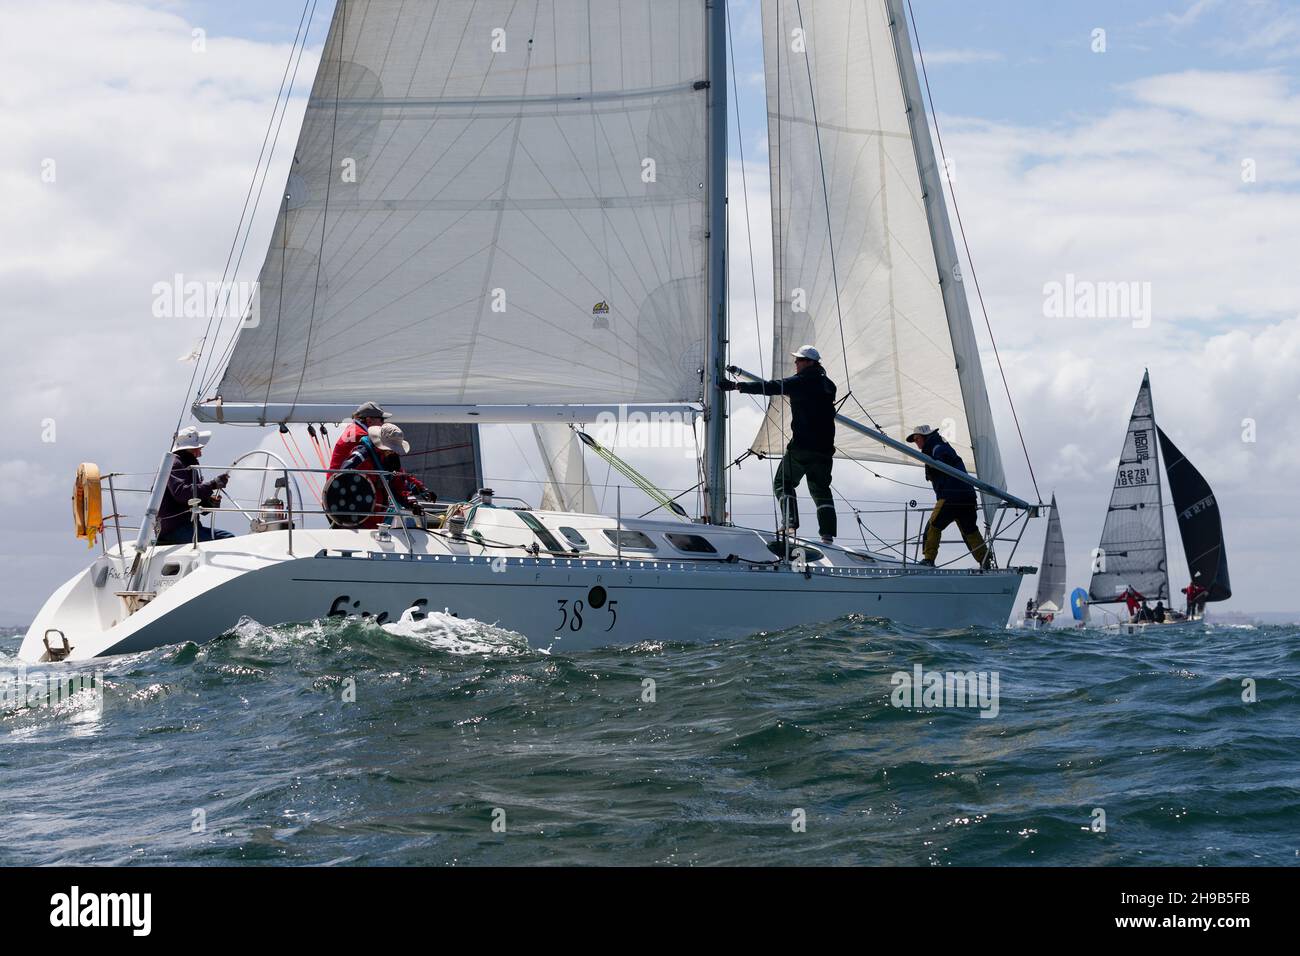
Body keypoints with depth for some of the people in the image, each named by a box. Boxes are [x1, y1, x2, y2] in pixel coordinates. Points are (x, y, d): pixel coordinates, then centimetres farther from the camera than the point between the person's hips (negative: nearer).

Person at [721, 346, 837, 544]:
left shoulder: (801, 381, -7)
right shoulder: (828, 385, 15)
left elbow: (771, 387, -14)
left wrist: (736, 386, -15)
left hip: (802, 446, -6)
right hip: (825, 449, 6)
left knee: (782, 483, 6)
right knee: (821, 490, 14)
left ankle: (789, 524, -12)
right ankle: (828, 534, 3)